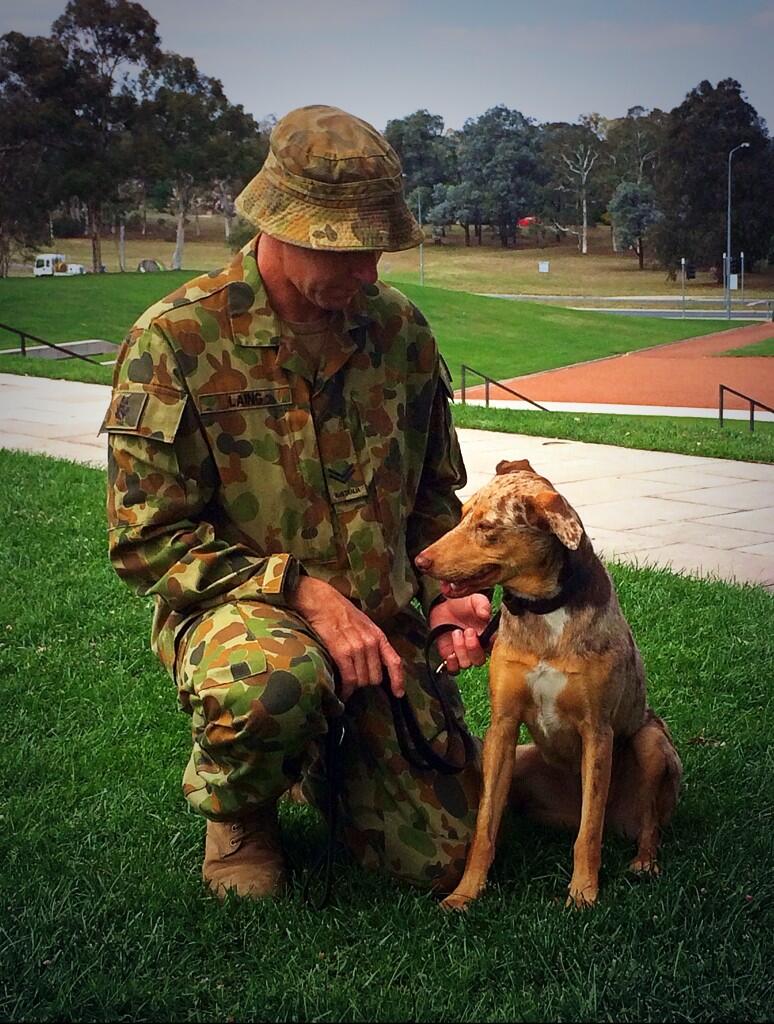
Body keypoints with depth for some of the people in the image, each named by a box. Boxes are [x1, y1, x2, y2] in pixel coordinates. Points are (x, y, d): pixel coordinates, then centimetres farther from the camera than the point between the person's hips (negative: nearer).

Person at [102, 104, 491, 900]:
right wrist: (301, 592, -23)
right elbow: (148, 539, -14)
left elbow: (434, 493, 16)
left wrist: (443, 592, -2)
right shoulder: (175, 340, -14)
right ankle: (236, 809, -3)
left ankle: (328, 759, 32)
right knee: (274, 679, -41)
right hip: (233, 606, -4)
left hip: (384, 624, 5)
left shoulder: (399, 329, 2)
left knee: (444, 858, -1)